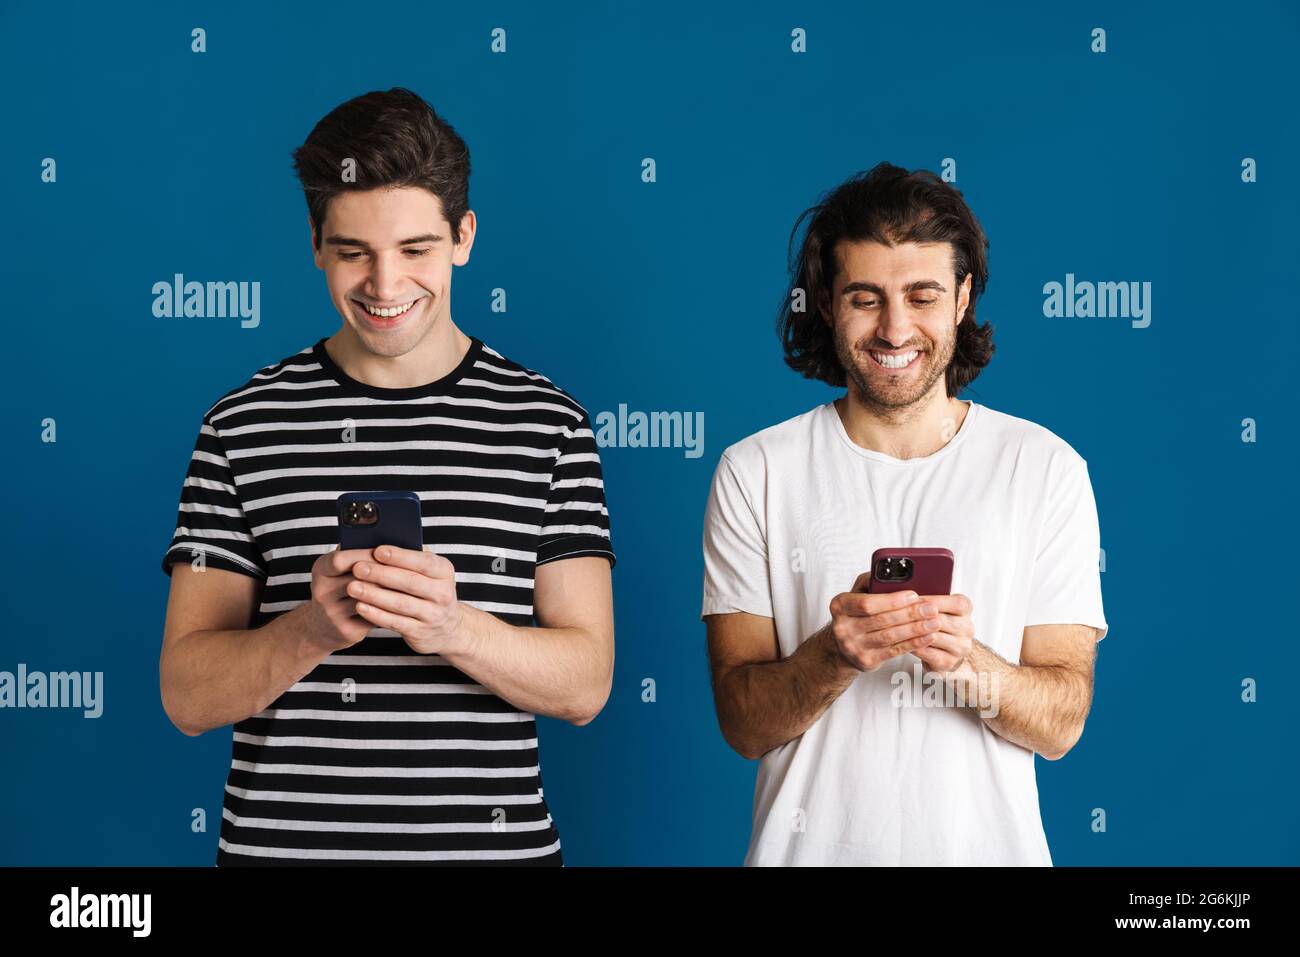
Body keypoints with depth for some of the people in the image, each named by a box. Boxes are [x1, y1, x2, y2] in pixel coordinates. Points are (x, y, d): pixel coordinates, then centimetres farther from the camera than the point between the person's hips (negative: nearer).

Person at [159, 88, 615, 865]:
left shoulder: (549, 424, -1)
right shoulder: (244, 425, 0)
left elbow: (586, 684, -4)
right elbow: (187, 696, -2)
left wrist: (455, 629, -22)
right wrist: (311, 630, -20)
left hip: (494, 842, 0)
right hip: (280, 840, 0)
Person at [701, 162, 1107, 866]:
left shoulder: (1046, 469, -4)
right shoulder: (752, 473, -4)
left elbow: (1061, 724, -6)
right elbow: (743, 724, -7)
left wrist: (967, 661, -24)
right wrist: (834, 654, -25)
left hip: (984, 842, 0)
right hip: (813, 844, 0)